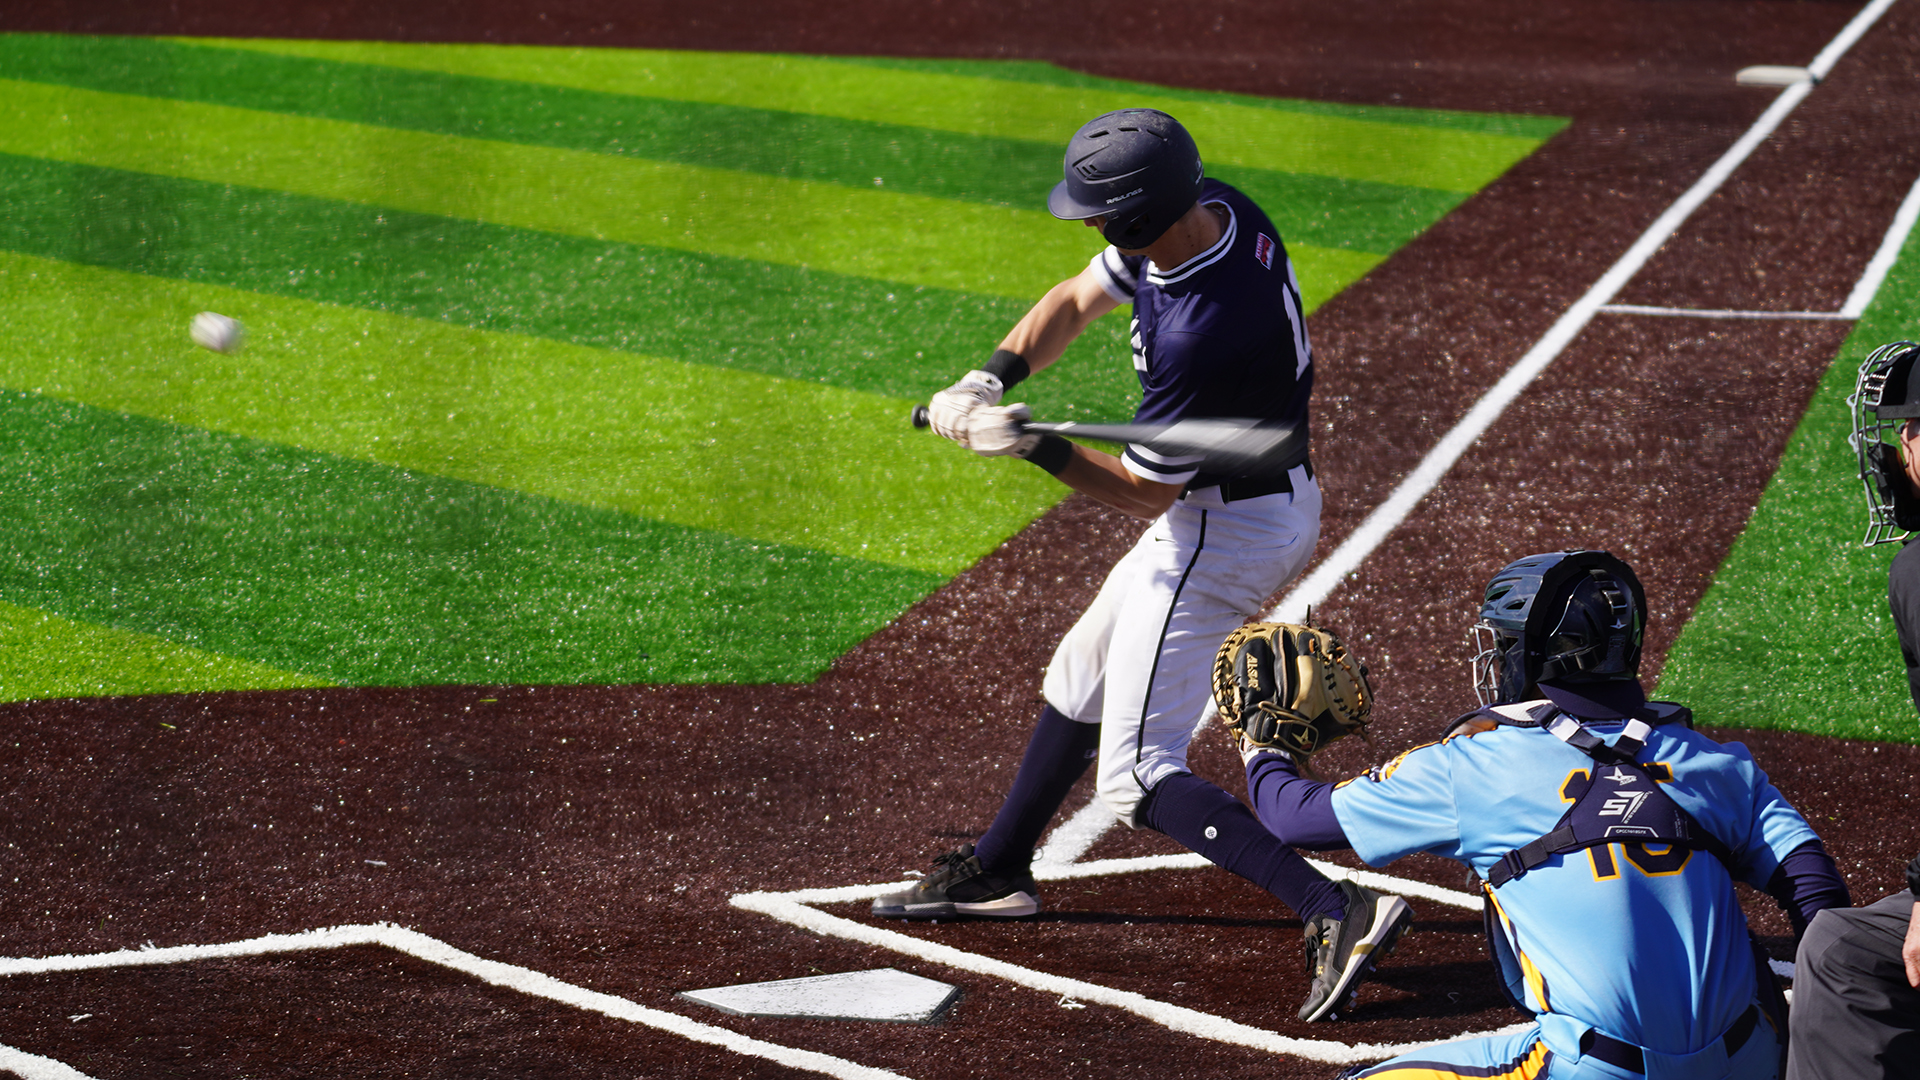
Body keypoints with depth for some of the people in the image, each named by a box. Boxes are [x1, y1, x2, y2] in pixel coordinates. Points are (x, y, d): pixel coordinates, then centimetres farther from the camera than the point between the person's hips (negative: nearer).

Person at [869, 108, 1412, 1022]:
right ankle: (994, 872, 44)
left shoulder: (1203, 330, -34)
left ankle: (1339, 912, -23)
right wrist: (991, 378, -7)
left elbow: (1144, 492, -22)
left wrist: (1034, 447, -26)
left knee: (1136, 777, -10)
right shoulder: (1218, 213, -8)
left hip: (1222, 534, -10)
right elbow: (1078, 299, 7)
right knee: (1082, 676, 27)